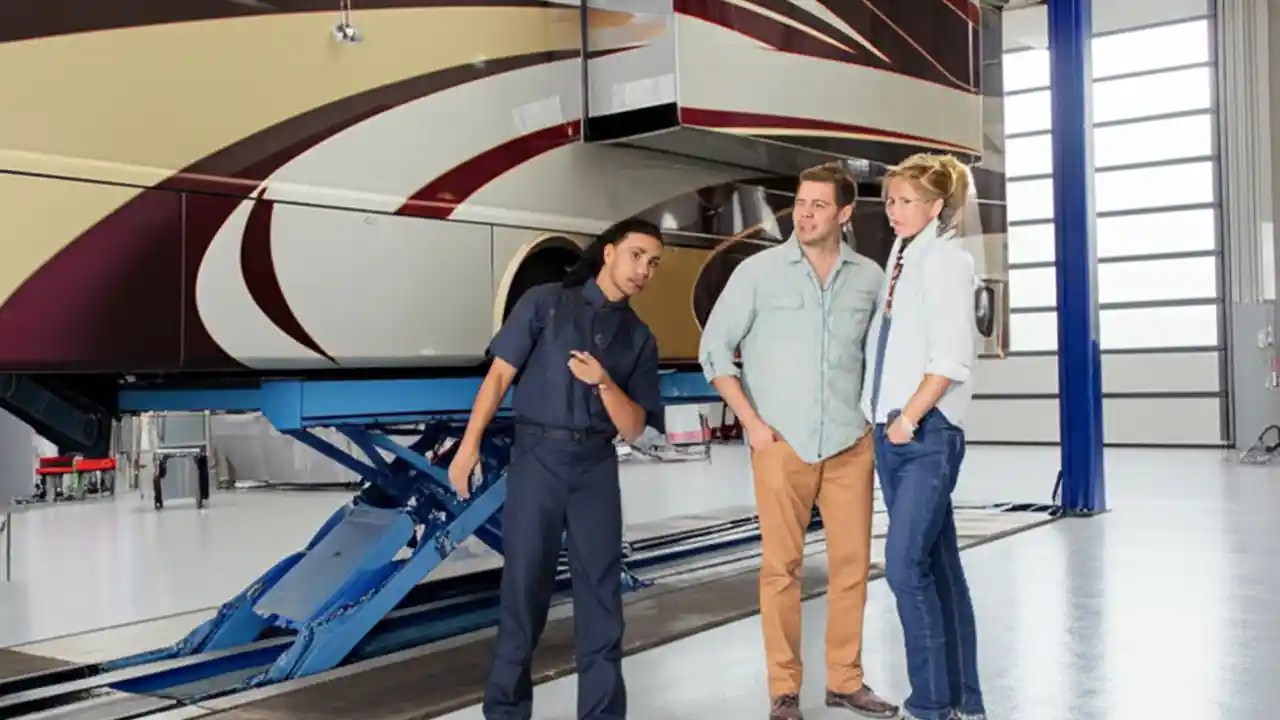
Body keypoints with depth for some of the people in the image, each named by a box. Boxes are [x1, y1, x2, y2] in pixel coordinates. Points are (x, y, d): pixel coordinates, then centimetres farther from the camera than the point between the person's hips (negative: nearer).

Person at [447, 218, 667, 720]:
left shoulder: (639, 337, 12)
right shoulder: (545, 302, 4)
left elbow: (633, 429, 6)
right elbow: (499, 375, 0)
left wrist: (603, 382, -12)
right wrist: (470, 443, -8)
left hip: (596, 465, 3)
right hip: (537, 456, -3)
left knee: (601, 589, 1)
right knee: (524, 584, 2)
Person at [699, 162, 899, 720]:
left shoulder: (870, 277, 5)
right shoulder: (758, 271, -2)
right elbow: (714, 349, 0)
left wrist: (874, 415, 6)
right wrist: (751, 421, -6)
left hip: (851, 442, 3)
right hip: (781, 443, -2)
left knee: (853, 563, 5)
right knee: (781, 566, 0)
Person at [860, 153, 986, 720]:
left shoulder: (946, 258, -7)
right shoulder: (900, 258, 16)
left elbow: (952, 356, -15)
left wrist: (909, 418, -13)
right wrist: (884, 417, 6)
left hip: (928, 432, -8)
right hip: (890, 432, 8)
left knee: (905, 564, -10)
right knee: (937, 566, 10)